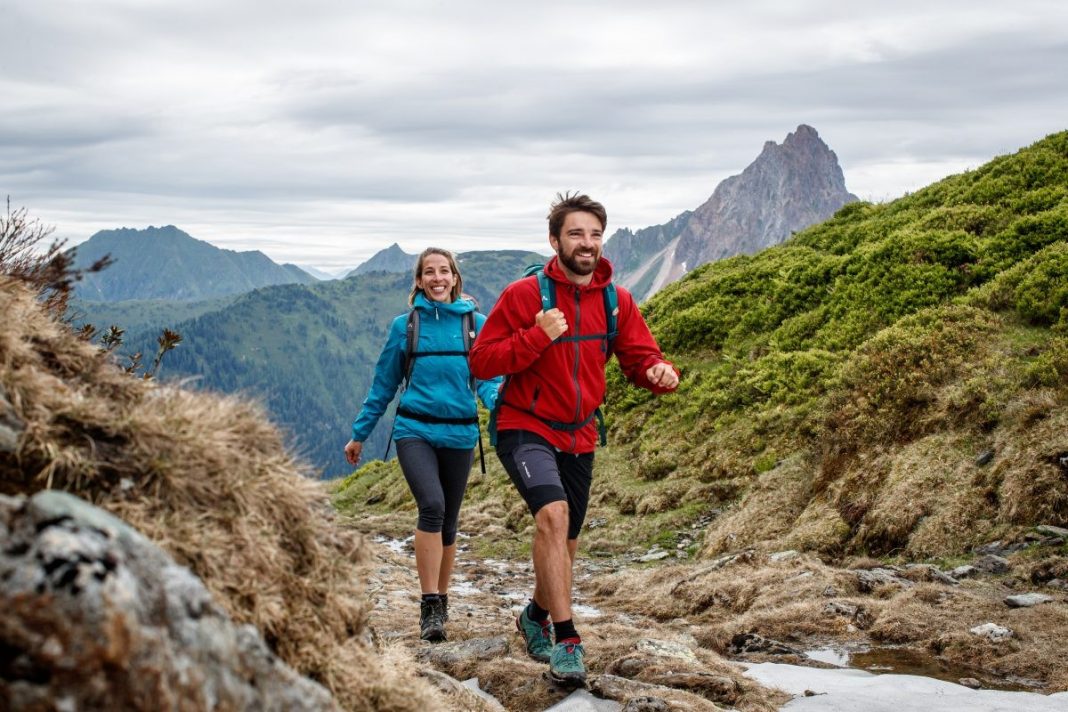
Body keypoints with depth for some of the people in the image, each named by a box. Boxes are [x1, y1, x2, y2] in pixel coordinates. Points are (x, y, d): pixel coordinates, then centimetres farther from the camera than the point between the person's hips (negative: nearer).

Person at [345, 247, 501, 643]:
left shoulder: (476, 324, 4)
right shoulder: (405, 325, 5)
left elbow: (488, 378, 3)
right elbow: (383, 385, 11)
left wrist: (498, 399, -21)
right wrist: (359, 434, 13)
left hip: (459, 433, 2)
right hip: (414, 430, -2)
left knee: (448, 521, 10)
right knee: (432, 505, -22)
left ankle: (440, 600, 27)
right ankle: (430, 607, -19)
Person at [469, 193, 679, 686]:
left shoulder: (616, 301, 0)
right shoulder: (524, 294, -13)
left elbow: (639, 358, 3)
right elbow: (481, 362, -14)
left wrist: (660, 372, -20)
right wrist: (538, 336, -26)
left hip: (578, 437, 5)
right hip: (526, 429, -5)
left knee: (566, 544, 16)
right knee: (553, 513, -30)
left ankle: (536, 616, 46)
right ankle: (565, 641, -23)